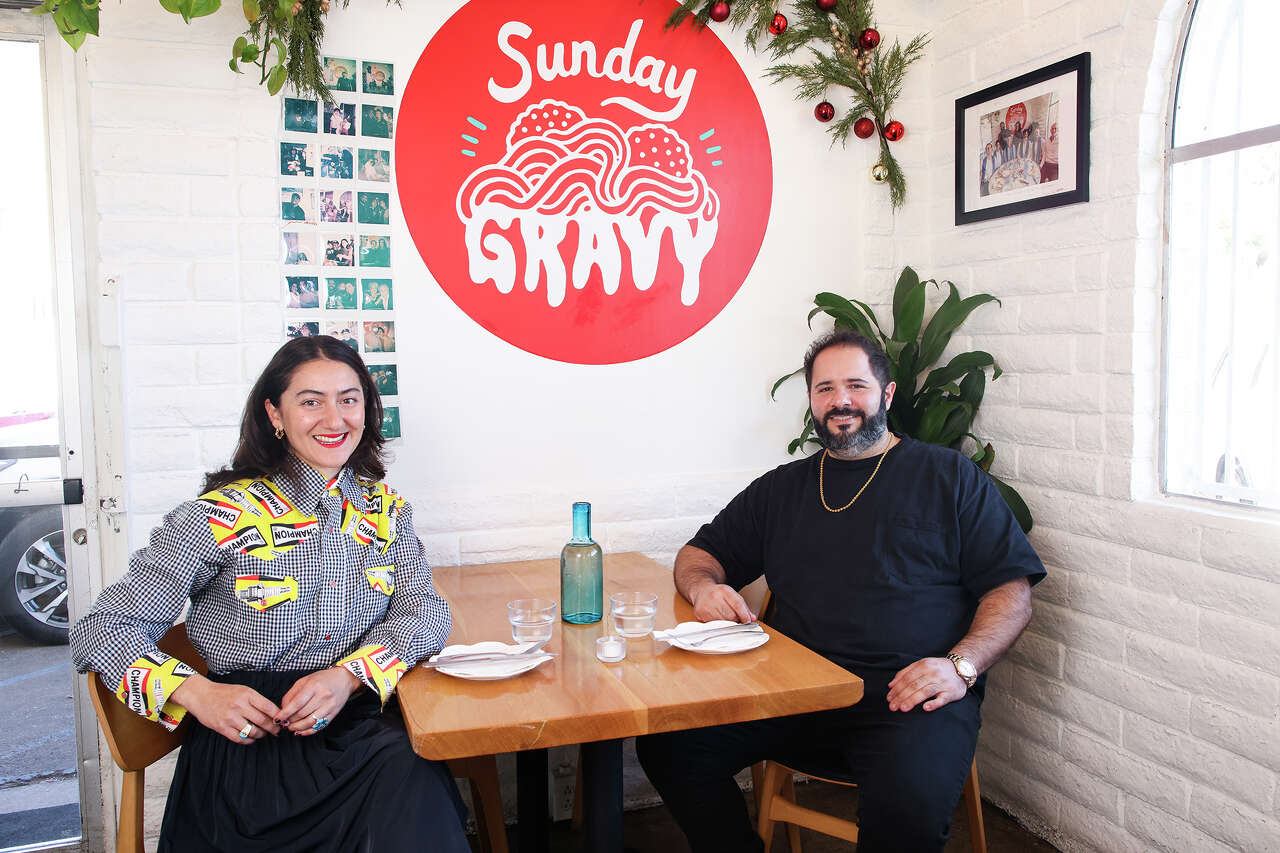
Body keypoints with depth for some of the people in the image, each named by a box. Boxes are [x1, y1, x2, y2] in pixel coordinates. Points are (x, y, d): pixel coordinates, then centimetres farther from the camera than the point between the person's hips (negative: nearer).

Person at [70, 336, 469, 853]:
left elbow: (425, 612, 3)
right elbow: (101, 632, -3)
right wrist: (198, 694, -20)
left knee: (415, 782, -29)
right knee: (394, 774, -30)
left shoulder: (386, 509, 11)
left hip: (366, 725, 4)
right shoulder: (223, 517, -4)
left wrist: (349, 676, -16)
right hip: (249, 745, -3)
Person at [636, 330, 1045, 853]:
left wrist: (960, 666, -12)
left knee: (909, 809, -34)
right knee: (666, 744, -17)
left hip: (907, 693, -3)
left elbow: (1012, 591, 6)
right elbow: (699, 554, 25)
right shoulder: (783, 488, 21)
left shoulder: (950, 476, 11)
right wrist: (705, 587, 0)